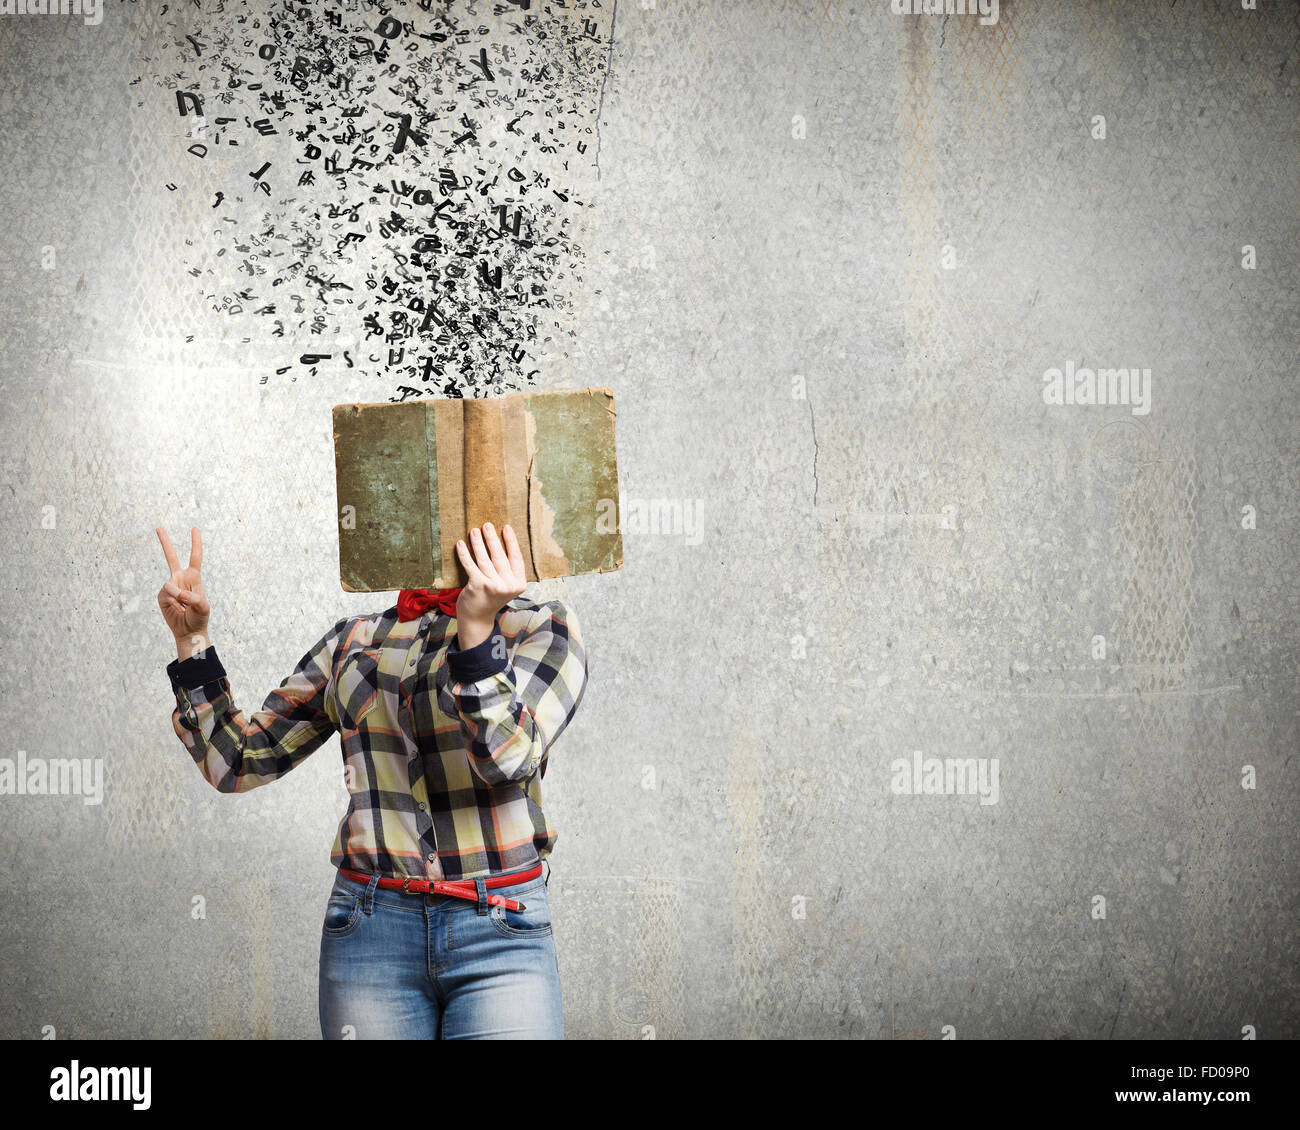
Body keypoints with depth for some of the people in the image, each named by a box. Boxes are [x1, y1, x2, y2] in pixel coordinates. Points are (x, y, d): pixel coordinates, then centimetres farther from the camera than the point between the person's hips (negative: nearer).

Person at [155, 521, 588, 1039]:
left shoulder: (542, 628, 4)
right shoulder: (353, 641, 13)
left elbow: (508, 758, -13)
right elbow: (236, 763, 15)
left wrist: (477, 627, -25)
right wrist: (191, 637, 6)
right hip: (370, 933, 3)